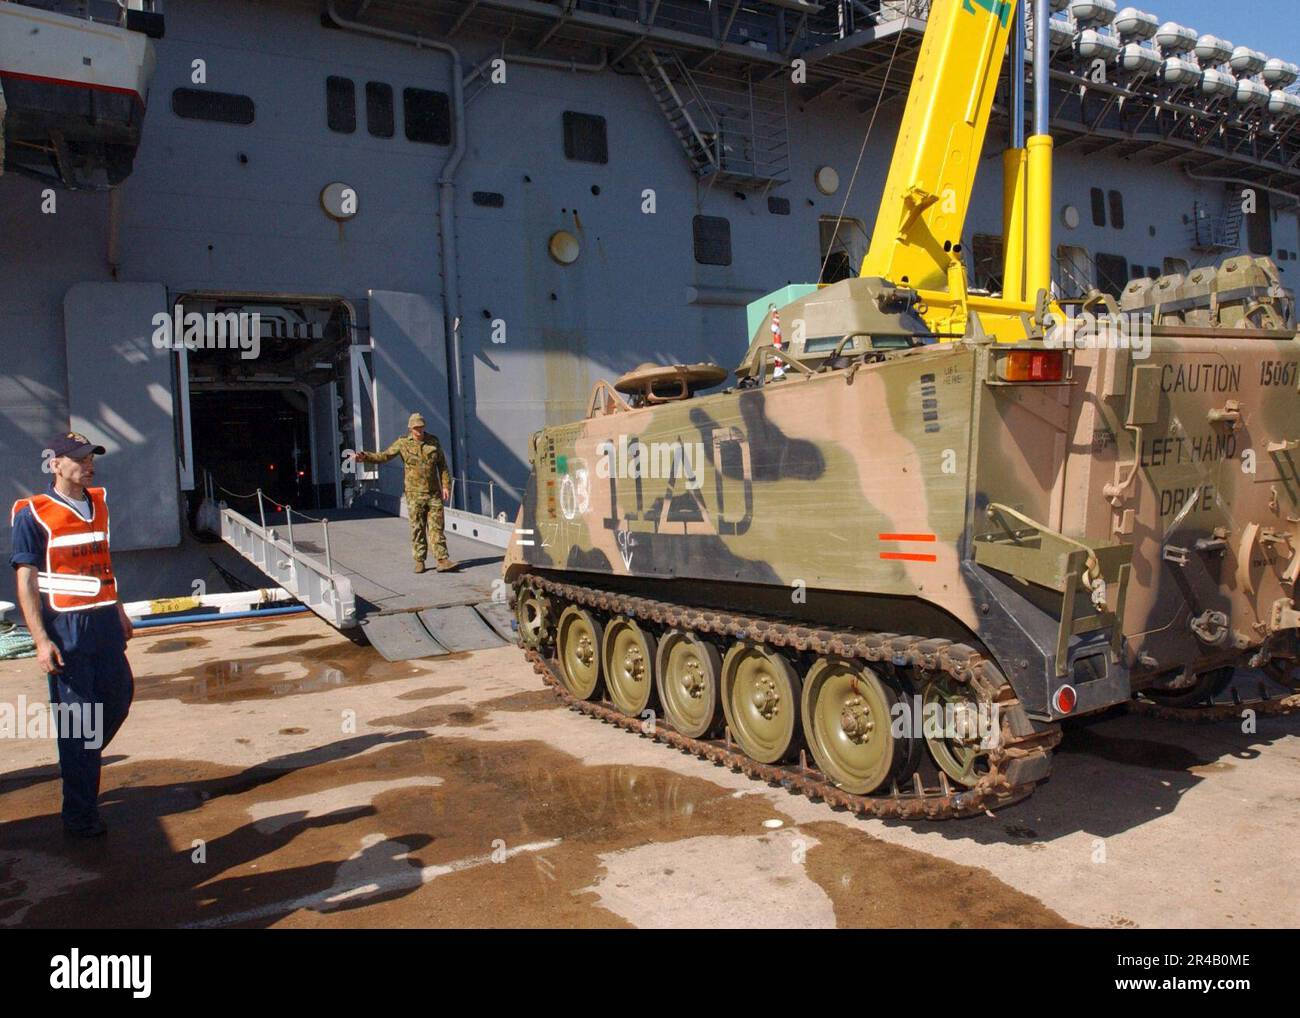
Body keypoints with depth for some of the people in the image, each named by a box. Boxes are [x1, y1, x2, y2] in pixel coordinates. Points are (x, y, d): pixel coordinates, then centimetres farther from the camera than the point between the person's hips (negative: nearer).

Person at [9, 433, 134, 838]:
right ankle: (79, 815, 11)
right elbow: (26, 581, -12)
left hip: (105, 619, 7)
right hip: (65, 625, -6)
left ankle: (81, 763, 37)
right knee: (77, 718, -1)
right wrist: (41, 640, -18)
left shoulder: (98, 503, 11)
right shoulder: (32, 513, -9)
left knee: (119, 696, 13)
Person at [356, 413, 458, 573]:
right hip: (414, 494, -1)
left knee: (436, 527, -2)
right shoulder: (403, 443, 2)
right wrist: (365, 457, -17)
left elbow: (442, 465, 8)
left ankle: (443, 560, -4)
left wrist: (446, 486, 0)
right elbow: (384, 456, -1)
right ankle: (419, 561, 11)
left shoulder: (433, 441, 6)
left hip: (434, 493, 1)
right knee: (417, 528, 3)